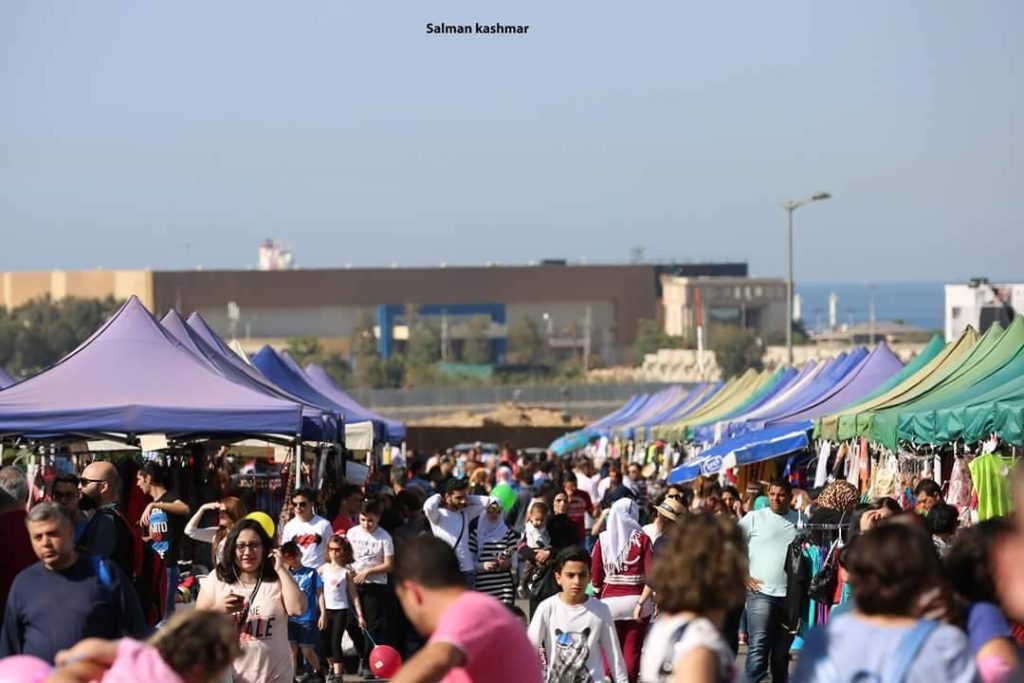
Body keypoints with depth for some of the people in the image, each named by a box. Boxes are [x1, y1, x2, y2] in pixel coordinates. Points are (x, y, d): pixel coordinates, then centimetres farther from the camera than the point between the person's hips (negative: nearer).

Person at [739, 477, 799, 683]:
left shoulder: (799, 520, 7)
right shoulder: (754, 518, 0)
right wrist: (744, 577, -4)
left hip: (791, 595, 3)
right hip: (761, 592, -3)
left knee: (782, 651, 11)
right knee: (758, 648, -11)